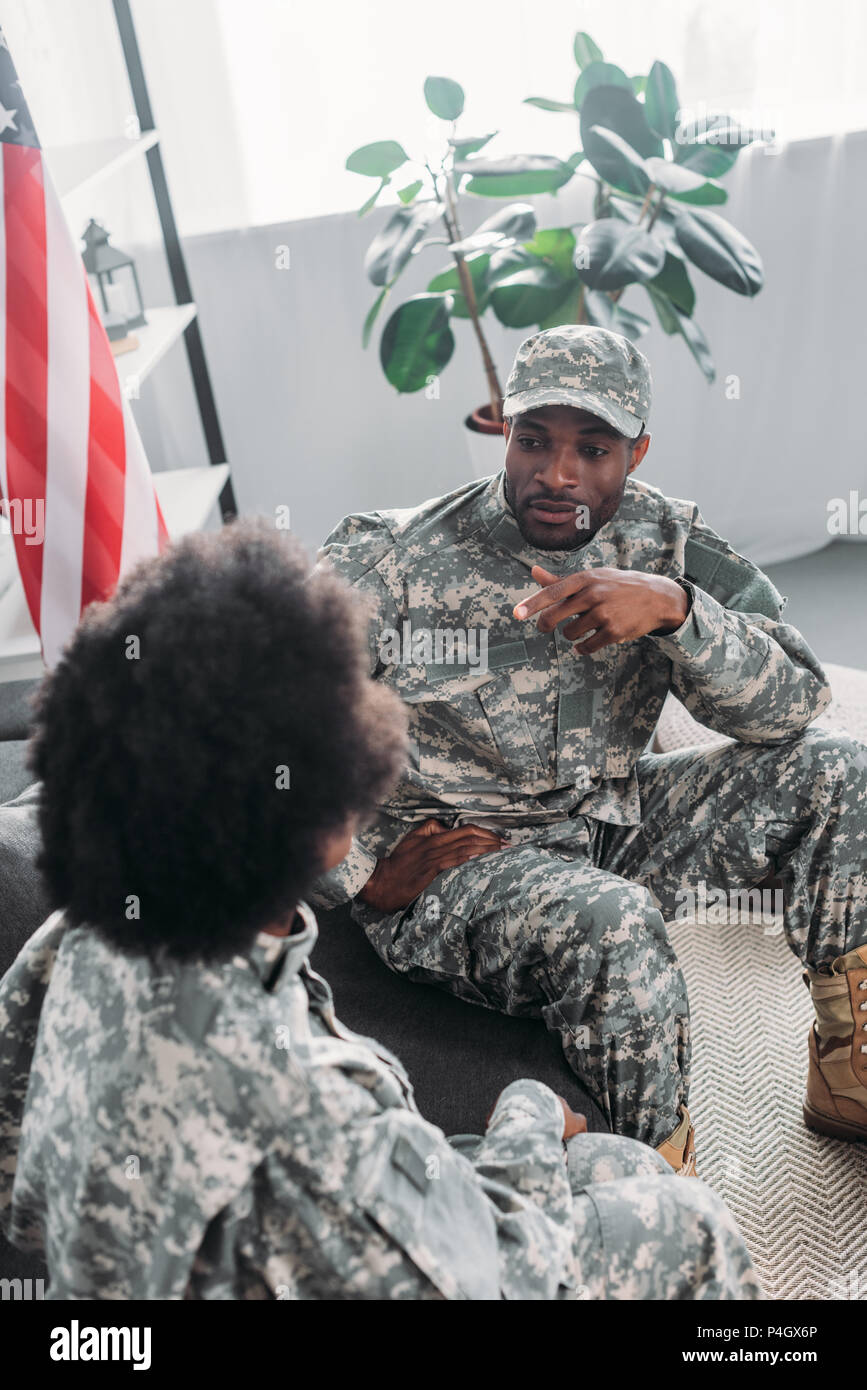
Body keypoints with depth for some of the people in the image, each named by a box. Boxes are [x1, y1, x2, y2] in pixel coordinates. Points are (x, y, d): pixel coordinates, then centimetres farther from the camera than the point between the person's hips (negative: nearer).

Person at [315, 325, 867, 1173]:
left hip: (611, 825, 5)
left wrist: (675, 609, -26)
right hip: (445, 863, -4)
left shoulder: (659, 541, -3)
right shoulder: (390, 562, -14)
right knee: (614, 923, -35)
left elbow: (793, 709, -9)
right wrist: (366, 877, -15)